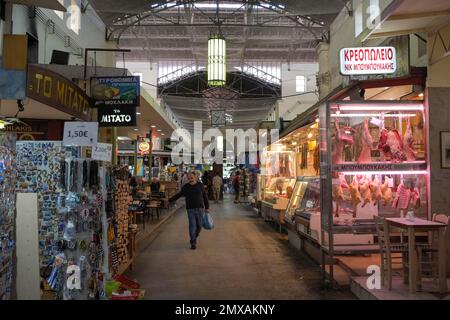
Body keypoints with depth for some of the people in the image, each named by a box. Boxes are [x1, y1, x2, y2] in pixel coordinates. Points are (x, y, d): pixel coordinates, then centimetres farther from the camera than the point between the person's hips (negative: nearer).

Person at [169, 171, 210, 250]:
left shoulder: (200, 185, 1)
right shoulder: (185, 187, 1)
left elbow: (205, 196, 7)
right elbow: (179, 195, 14)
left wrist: (207, 207, 7)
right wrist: (170, 200, 13)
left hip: (199, 208, 1)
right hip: (190, 209, -1)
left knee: (199, 225, 6)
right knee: (192, 225, -4)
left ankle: (195, 236, 33)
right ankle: (193, 243, 4)